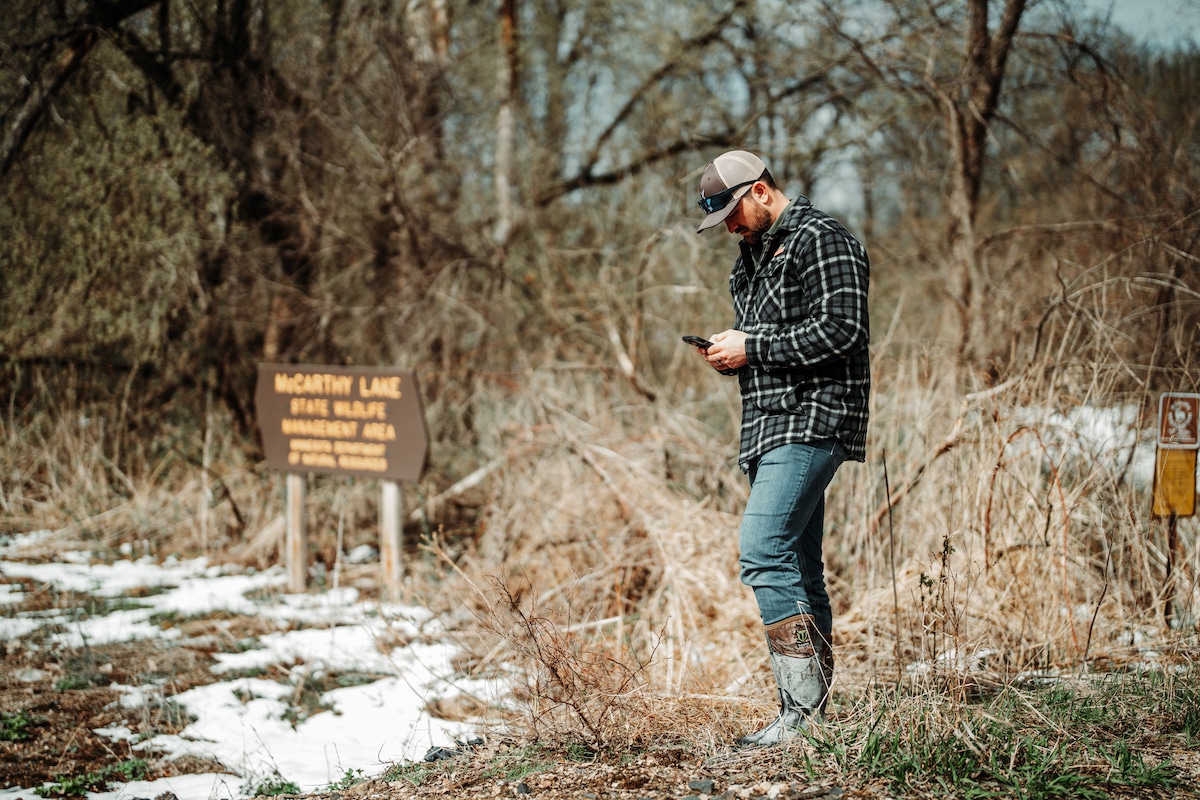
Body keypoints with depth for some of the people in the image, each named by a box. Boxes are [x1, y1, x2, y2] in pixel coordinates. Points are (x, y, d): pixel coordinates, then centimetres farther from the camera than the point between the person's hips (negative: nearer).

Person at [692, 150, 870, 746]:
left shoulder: (820, 240, -8)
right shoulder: (751, 254, 22)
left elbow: (840, 330, -18)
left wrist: (751, 348, -14)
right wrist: (728, 354, 7)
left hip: (811, 421, -10)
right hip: (769, 424, 10)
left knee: (763, 551, -20)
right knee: (797, 569, 8)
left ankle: (804, 709, -19)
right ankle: (810, 714, 11)